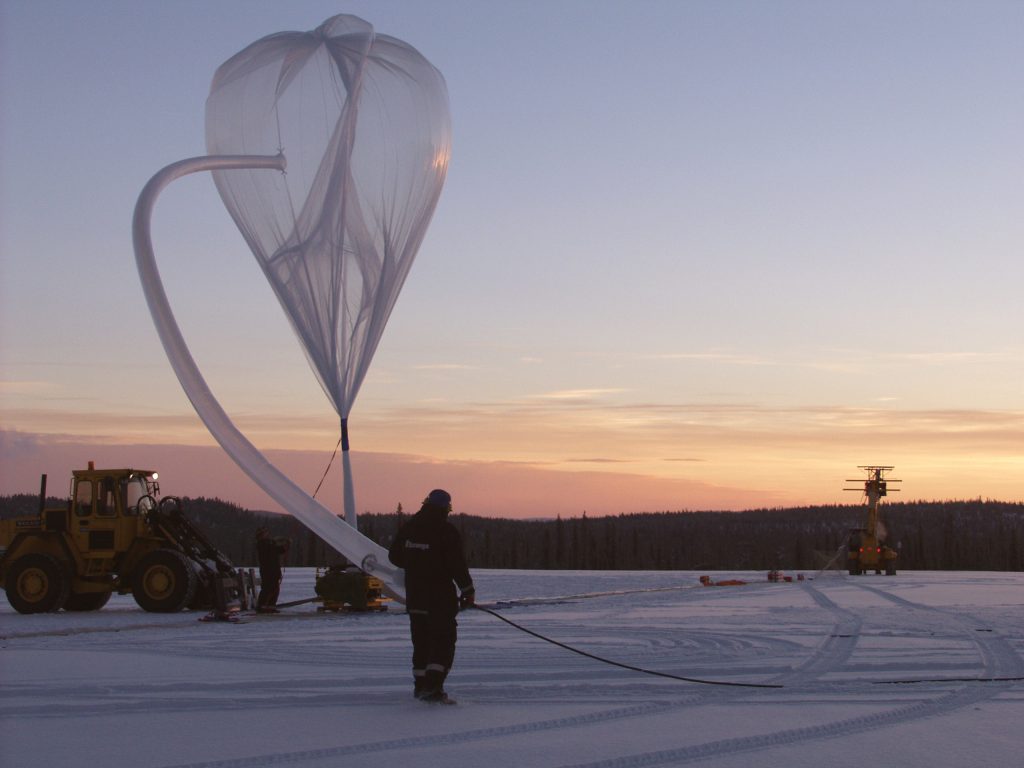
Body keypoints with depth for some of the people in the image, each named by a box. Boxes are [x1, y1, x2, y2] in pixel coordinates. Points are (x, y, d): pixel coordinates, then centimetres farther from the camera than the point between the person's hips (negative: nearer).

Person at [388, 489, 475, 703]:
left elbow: (394, 556, 13)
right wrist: (468, 590, -5)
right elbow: (457, 564, -15)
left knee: (421, 639, 16)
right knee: (444, 639, -3)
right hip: (441, 593, -6)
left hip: (414, 592, 6)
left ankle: (421, 685, 20)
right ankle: (433, 686, -16)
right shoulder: (447, 531, -13)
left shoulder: (408, 527, 5)